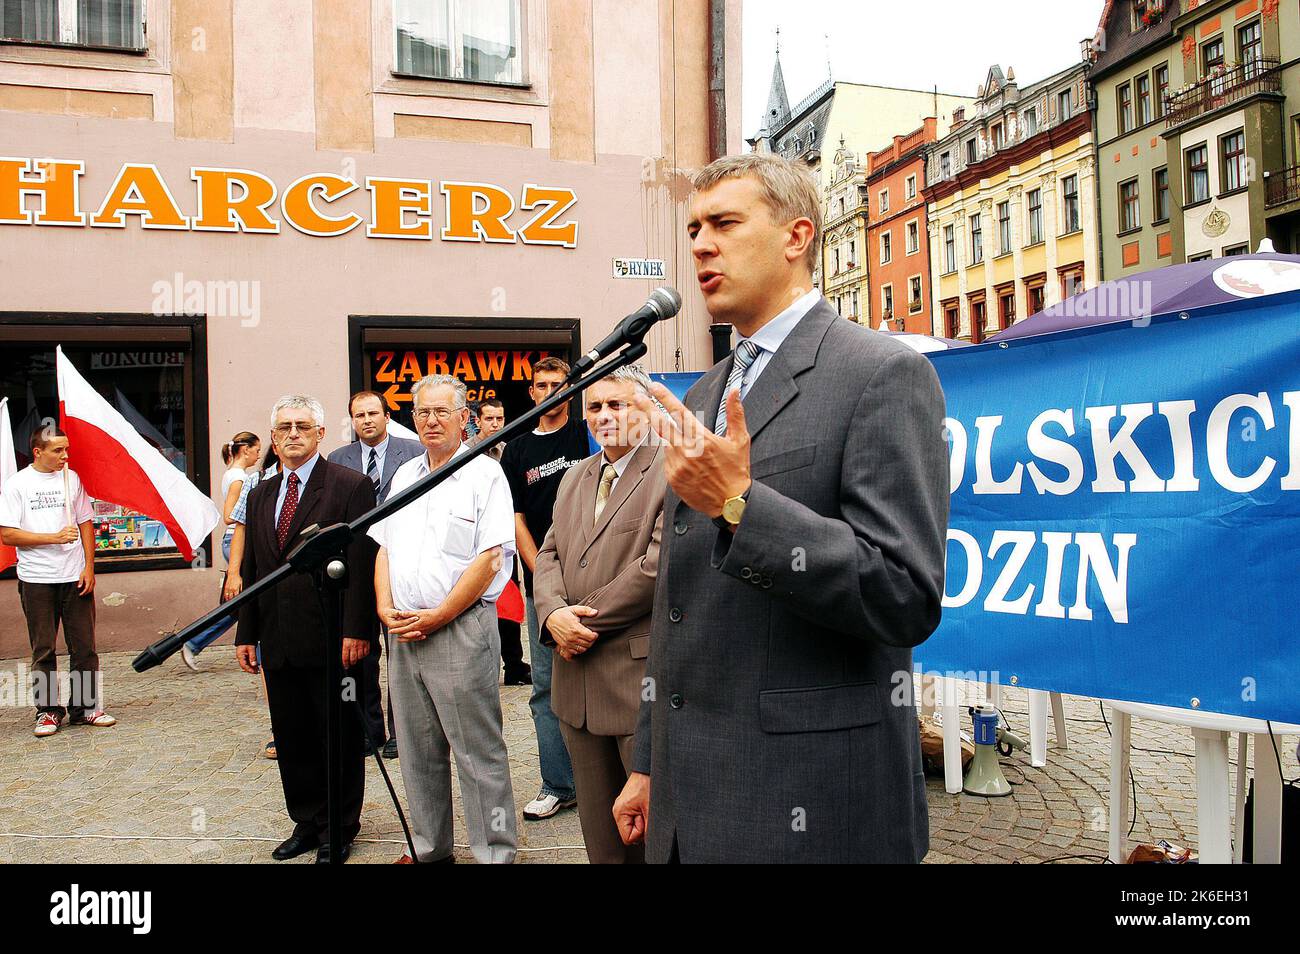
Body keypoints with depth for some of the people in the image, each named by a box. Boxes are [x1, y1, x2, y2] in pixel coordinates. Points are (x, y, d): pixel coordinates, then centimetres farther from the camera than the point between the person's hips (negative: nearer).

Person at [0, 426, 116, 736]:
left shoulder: (71, 478, 7)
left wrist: (89, 566, 1)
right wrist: (54, 538, -15)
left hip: (75, 576, 2)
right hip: (36, 579, -2)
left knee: (83, 646, 4)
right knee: (43, 649, 6)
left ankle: (85, 707, 14)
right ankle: (48, 710, 17)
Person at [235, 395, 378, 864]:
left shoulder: (352, 486, -6)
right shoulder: (261, 495, 14)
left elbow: (363, 564, -12)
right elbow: (251, 569, 15)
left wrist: (356, 630, -17)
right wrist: (246, 633, 10)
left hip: (332, 641, -6)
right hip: (278, 644, 6)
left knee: (339, 739, 6)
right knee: (291, 738, 15)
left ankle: (338, 831, 21)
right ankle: (306, 822, 31)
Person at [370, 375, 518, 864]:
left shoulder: (485, 474, -5)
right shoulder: (404, 476, 15)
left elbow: (489, 558, -13)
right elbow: (383, 548, 15)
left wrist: (437, 617, -14)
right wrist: (386, 609, -1)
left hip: (461, 630, -6)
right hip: (403, 633, 7)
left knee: (478, 753, -1)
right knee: (417, 751, 15)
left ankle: (495, 851, 11)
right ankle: (428, 847, 29)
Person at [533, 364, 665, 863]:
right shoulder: (574, 478, 16)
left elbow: (658, 566, -18)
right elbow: (550, 555, 12)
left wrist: (585, 620, -13)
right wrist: (554, 615, -8)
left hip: (641, 677, -7)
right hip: (577, 679, 7)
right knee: (599, 829, 18)